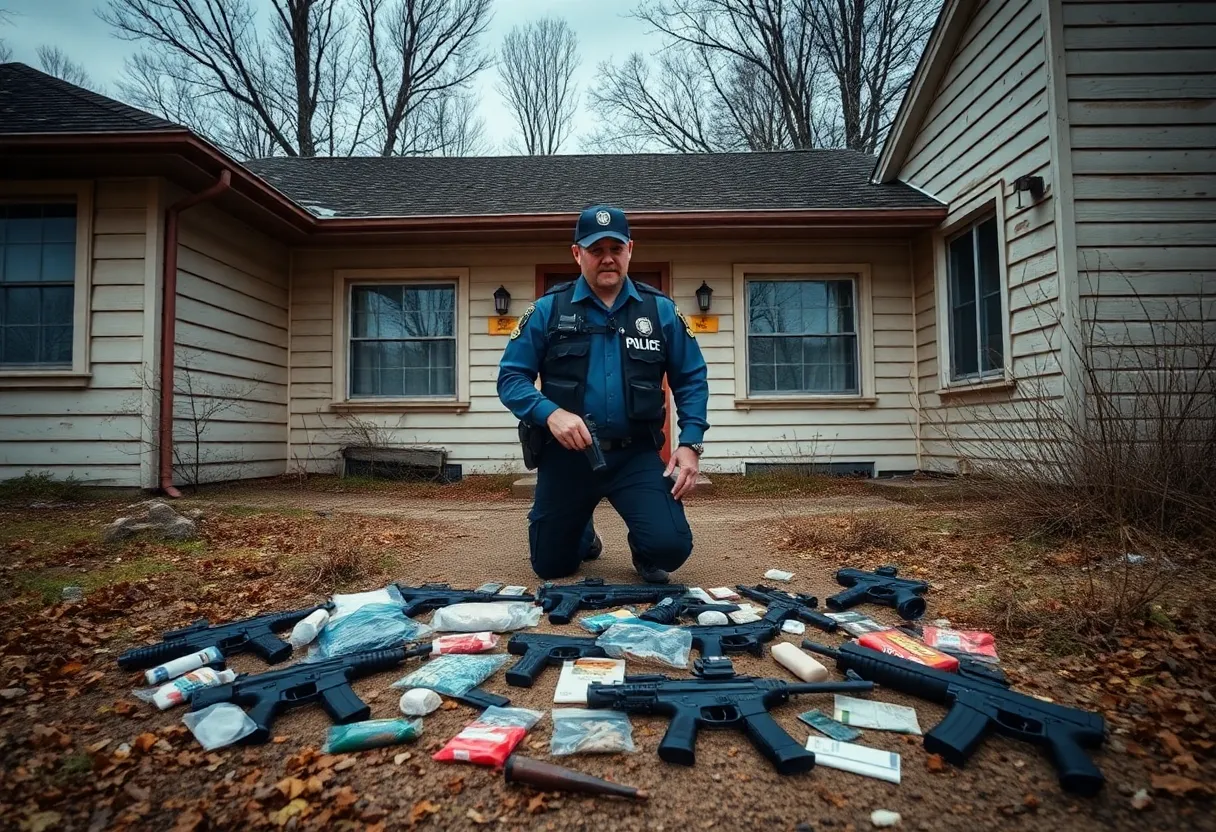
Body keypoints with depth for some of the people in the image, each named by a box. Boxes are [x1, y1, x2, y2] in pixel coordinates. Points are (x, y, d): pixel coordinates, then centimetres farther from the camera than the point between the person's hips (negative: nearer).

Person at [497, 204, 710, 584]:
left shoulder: (661, 310, 1)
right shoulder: (548, 310, -2)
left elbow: (691, 379, 5)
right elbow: (511, 377, -5)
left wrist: (690, 443, -6)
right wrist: (550, 413, -24)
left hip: (636, 455, 0)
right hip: (565, 455, 1)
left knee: (671, 547, -18)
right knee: (550, 566, 14)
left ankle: (645, 555, 21)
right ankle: (583, 534, 51)